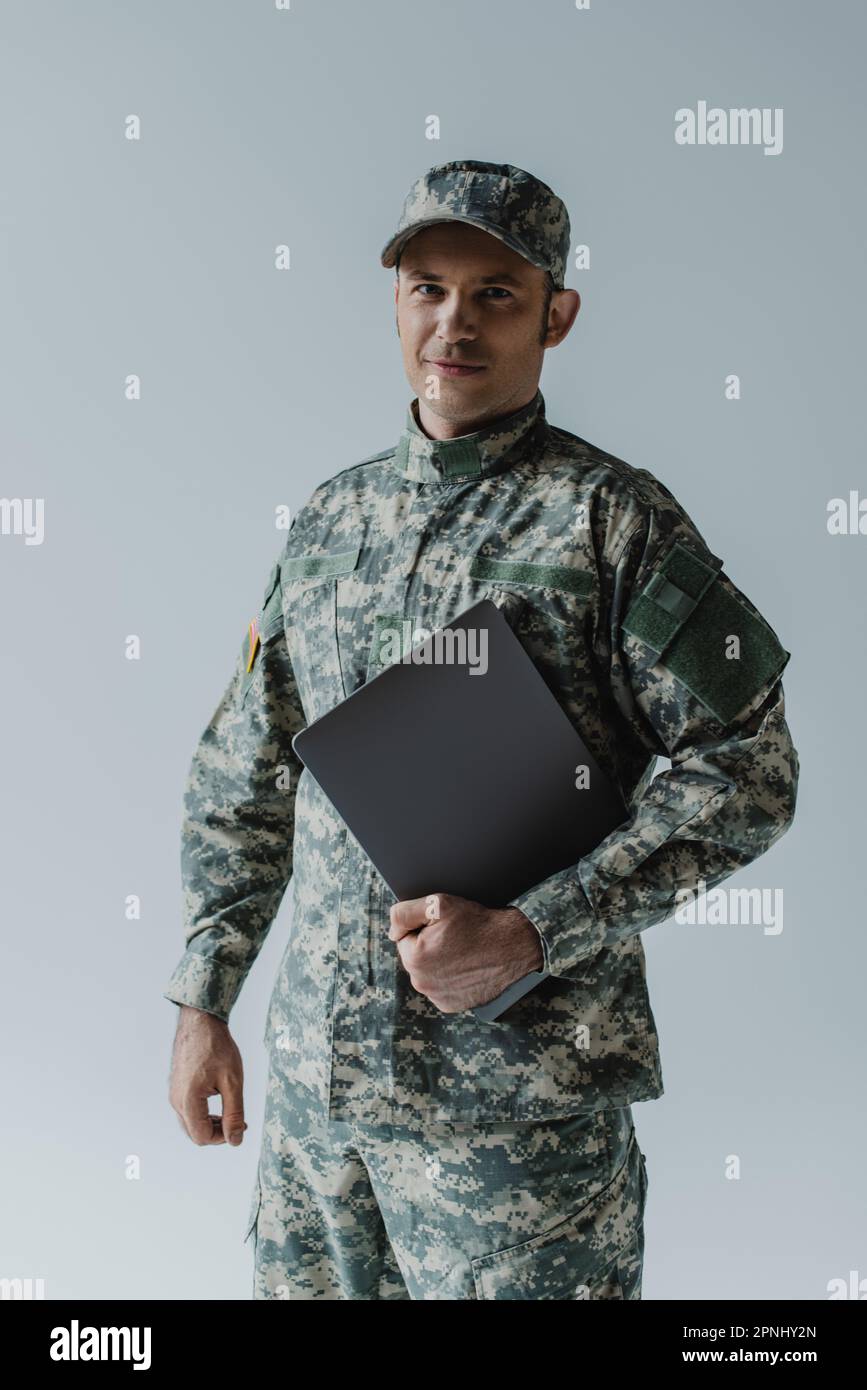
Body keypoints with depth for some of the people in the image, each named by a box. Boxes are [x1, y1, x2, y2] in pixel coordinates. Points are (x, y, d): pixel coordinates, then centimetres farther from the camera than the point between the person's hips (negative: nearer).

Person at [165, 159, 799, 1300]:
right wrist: (204, 1000, 10)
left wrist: (529, 933, -19)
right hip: (313, 1069, 5)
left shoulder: (613, 515, -7)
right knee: (301, 1280, 18)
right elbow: (245, 775, 13)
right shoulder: (330, 516, 9)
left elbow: (744, 770, -10)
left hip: (520, 1090, -5)